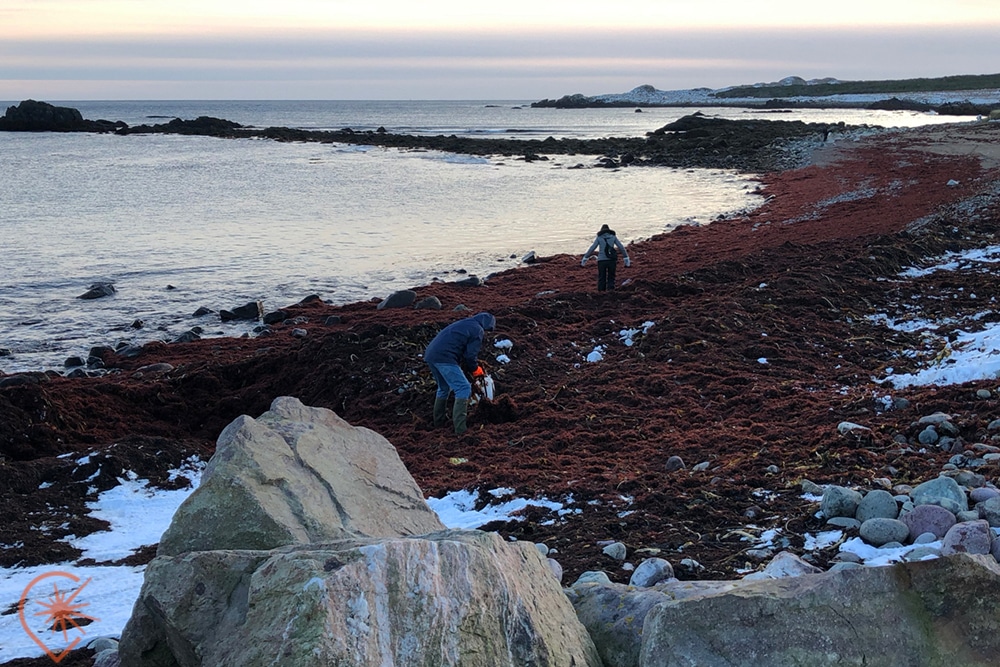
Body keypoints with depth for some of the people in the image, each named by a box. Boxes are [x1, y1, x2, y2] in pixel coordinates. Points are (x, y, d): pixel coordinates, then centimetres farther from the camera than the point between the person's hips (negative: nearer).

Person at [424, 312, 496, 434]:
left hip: (430, 354, 9)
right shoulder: (478, 330, 1)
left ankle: (439, 421, 35)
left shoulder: (463, 324, 28)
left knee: (444, 388, 27)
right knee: (463, 388, -6)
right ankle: (460, 427, -13)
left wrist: (466, 367, 26)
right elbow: (470, 355, -4)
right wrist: (475, 369, 14)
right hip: (444, 358, -9)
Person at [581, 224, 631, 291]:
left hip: (601, 260, -1)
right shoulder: (613, 237, 13)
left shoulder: (599, 238, 10)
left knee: (601, 280, 7)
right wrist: (627, 259, 11)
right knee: (611, 279, 8)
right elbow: (621, 248, 8)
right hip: (611, 260, 1)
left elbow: (591, 249, 4)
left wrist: (584, 259, 6)